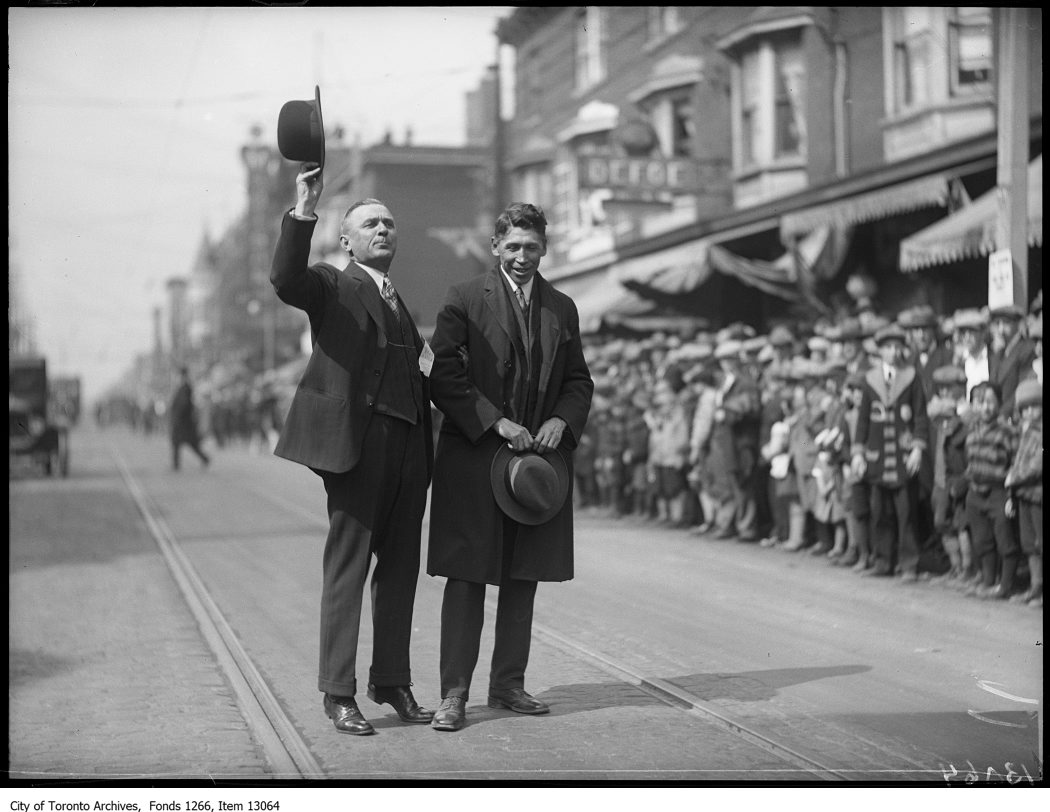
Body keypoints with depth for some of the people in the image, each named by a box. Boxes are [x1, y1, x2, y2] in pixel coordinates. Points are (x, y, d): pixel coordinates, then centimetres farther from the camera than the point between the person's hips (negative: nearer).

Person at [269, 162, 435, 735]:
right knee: (348, 566, -5)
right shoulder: (331, 288, 5)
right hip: (357, 438, -7)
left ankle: (392, 682, 18)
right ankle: (338, 692, 0)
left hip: (409, 443, 7)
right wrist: (303, 213, -26)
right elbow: (285, 280, -18)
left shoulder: (401, 305, 26)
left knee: (400, 568, 10)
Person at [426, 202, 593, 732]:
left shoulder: (562, 309, 14)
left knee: (523, 579, 10)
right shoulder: (464, 301, -1)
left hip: (539, 461, 5)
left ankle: (508, 684, 20)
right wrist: (496, 422, -15)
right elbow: (444, 377, -7)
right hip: (473, 459, -4)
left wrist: (562, 420, -3)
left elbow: (579, 381, 17)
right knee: (466, 578, -4)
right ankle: (454, 693, 0)